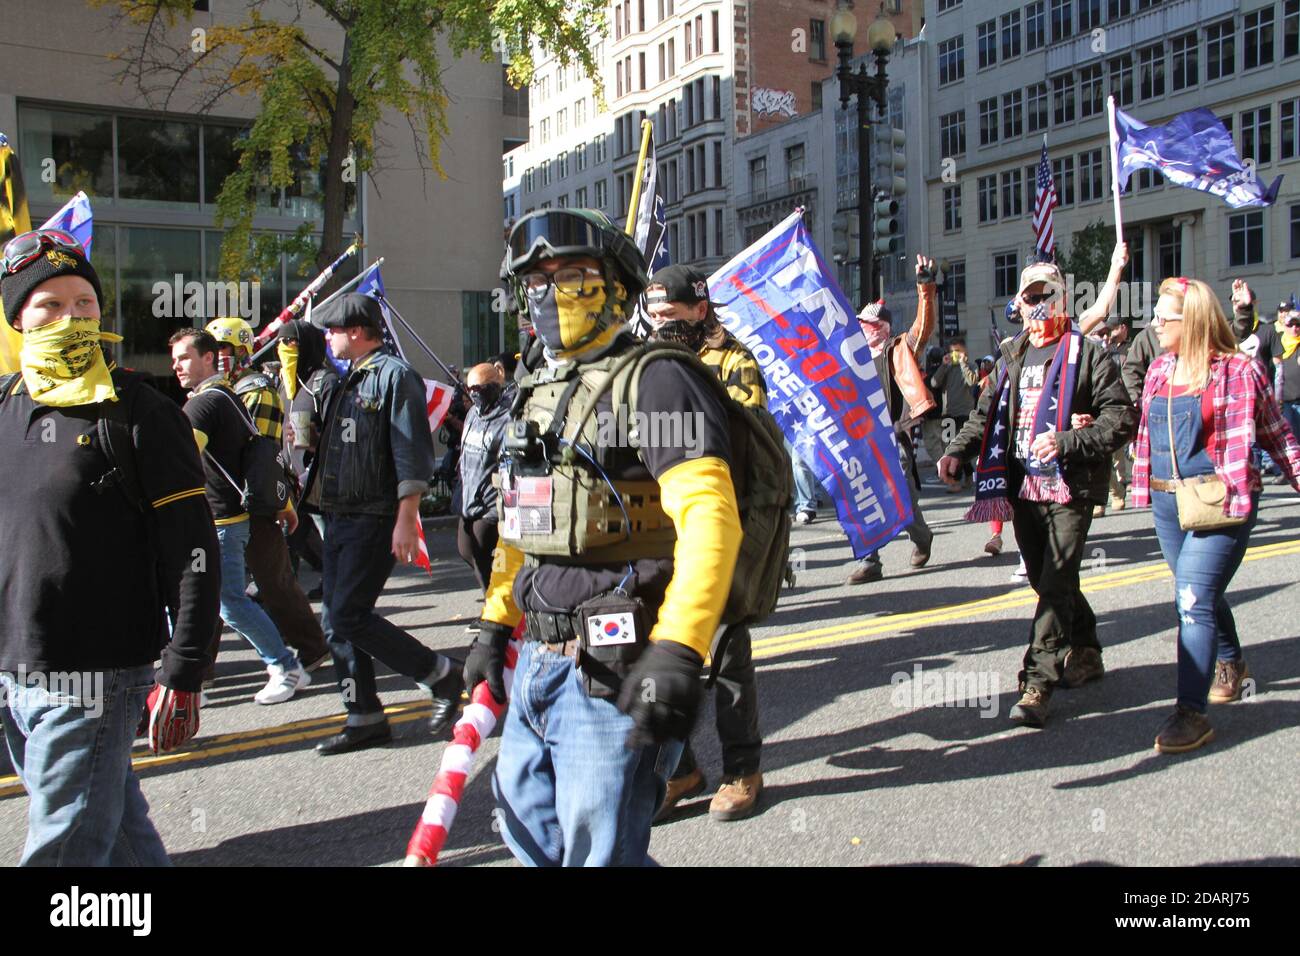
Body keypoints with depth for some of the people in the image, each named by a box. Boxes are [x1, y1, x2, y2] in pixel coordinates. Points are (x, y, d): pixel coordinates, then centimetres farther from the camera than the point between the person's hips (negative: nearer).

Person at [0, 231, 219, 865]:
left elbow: (192, 551, -11)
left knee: (62, 850, -2)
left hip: (92, 679, -5)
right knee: (118, 837, 17)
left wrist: (183, 673, -14)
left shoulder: (138, 414, -9)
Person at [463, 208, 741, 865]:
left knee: (597, 852, -1)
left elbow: (709, 515, -23)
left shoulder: (654, 379, -12)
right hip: (538, 659, 9)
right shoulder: (538, 390, 16)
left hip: (614, 673, -9)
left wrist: (676, 651, -32)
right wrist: (495, 626, 22)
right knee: (527, 830, 21)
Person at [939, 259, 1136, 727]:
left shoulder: (1087, 355, -5)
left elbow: (1119, 418, -10)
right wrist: (958, 450, 3)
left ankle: (1036, 684, -10)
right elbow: (988, 414, 19)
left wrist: (1068, 442, -23)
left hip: (1069, 488, -6)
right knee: (1046, 580, 15)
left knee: (1056, 583, -10)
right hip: (1022, 486, 6)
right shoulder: (1013, 356, 14)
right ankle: (1084, 653, 35)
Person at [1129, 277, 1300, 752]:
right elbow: (1144, 431, 18)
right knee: (1203, 593, 21)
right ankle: (1230, 664, 47)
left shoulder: (1238, 371, -9)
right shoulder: (1159, 369, 9)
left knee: (1193, 598, -15)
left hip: (1221, 503, -7)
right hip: (1167, 502, 7)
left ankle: (1192, 713, -12)